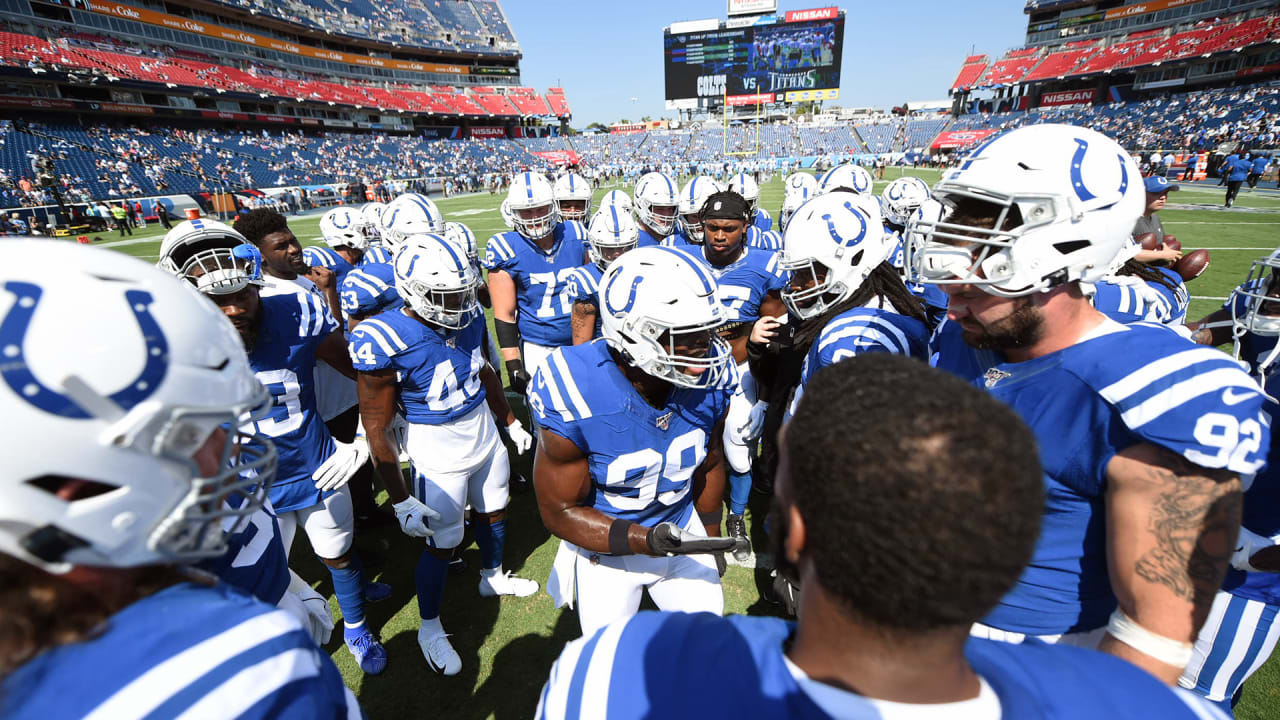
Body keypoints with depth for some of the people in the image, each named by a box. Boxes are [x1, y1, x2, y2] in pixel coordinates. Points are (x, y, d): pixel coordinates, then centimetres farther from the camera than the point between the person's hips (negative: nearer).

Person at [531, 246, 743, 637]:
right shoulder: (574, 399, -32)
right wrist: (643, 540, -32)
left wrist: (711, 537, 13)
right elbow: (559, 512, -20)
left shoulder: (710, 378, -19)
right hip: (606, 546, -3)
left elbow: (709, 465, 0)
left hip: (684, 534, 3)